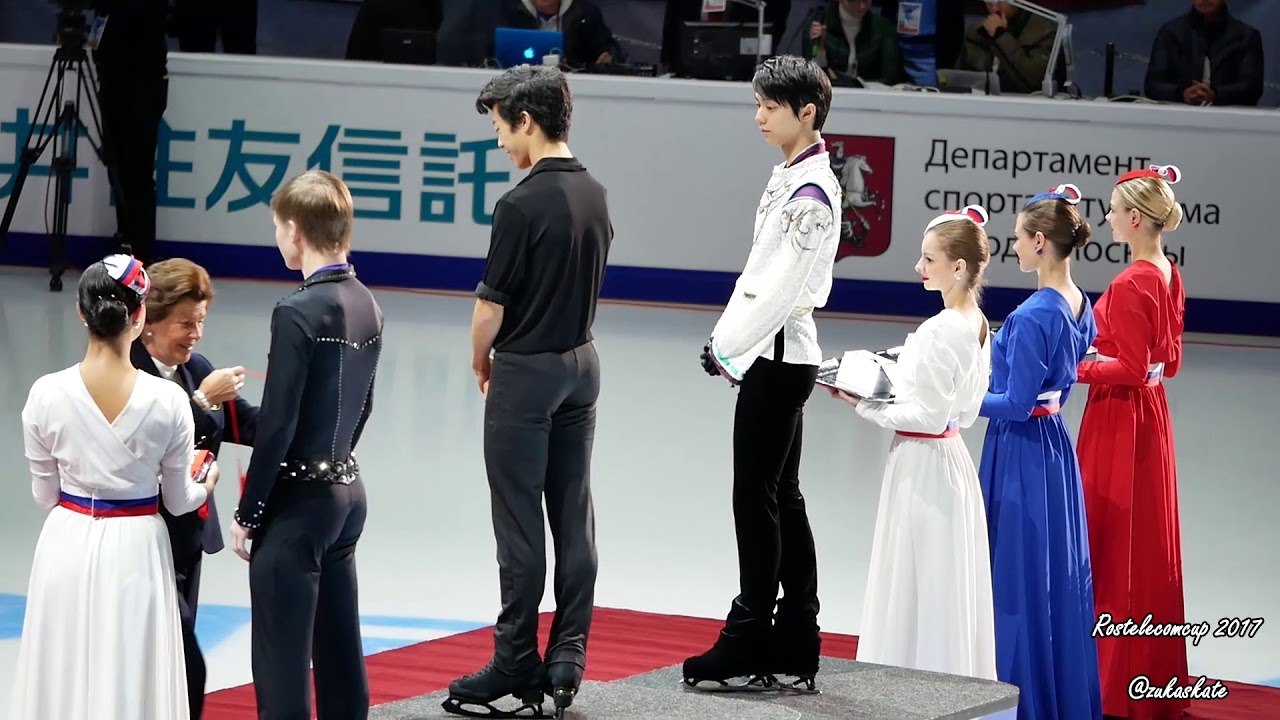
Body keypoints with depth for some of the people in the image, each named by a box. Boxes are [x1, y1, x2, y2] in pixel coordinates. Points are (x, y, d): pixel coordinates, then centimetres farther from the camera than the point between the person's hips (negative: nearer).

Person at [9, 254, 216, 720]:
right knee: (131, 681, 9)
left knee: (64, 679, 12)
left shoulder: (47, 395, -11)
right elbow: (178, 501, -2)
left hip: (69, 545, 1)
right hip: (136, 549, -1)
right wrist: (205, 487, 21)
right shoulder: (167, 401, -14)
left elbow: (44, 495, 1)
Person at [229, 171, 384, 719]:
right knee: (338, 649, 15)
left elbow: (278, 425, -17)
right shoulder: (366, 305, 5)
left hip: (297, 503, -8)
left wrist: (246, 514, -9)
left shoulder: (298, 313, -18)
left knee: (282, 655, -1)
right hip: (347, 492, 8)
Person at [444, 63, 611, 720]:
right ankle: (568, 658, 10)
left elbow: (491, 304, -15)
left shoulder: (522, 205, -19)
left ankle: (518, 665, 5)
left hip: (526, 372, -7)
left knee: (519, 523, 0)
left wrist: (481, 364, 5)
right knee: (573, 516, 8)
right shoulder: (594, 194, 5)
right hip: (581, 363, 7)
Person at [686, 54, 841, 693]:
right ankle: (794, 651, 16)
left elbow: (779, 287, -19)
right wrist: (729, 341, 10)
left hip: (780, 357, -10)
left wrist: (726, 346, -15)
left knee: (758, 497, -5)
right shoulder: (789, 176, 12)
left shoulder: (810, 191, -16)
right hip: (776, 355, 10)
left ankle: (747, 646, 1)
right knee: (781, 499, 11)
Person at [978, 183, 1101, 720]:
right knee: (1060, 581, 14)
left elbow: (1016, 404, -20)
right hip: (1056, 449, 9)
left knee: (1018, 582, 1)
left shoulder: (1033, 316, -21)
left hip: (1022, 457, -9)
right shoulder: (1080, 307, 5)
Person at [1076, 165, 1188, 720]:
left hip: (1119, 419, -9)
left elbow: (1131, 369, -21)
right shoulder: (1170, 276, 6)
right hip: (1150, 412, 9)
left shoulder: (1131, 284, -20)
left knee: (1112, 548, 0)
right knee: (1149, 548, 14)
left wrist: (1074, 367, -13)